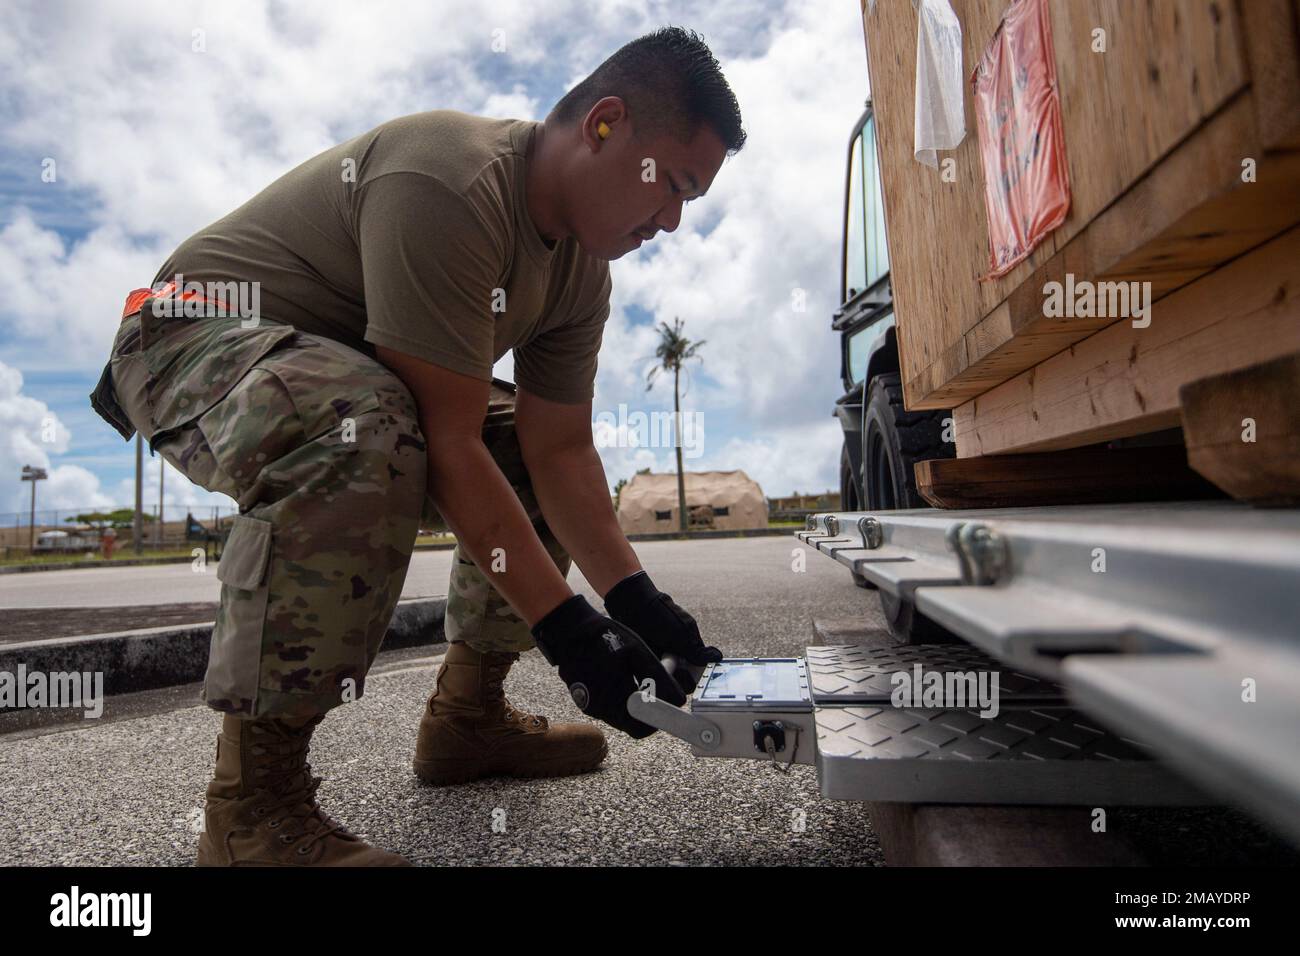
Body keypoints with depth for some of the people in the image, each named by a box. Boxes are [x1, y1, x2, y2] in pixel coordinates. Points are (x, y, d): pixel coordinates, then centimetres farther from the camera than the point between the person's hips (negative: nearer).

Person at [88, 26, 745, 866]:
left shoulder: (581, 269, -1)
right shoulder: (449, 184, -29)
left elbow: (559, 451, -6)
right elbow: (449, 444, -33)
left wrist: (637, 599, -15)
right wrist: (566, 627, -31)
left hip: (358, 374, 9)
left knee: (544, 453, 5)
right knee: (366, 428, -39)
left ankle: (467, 713, 11)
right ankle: (253, 804, -24)